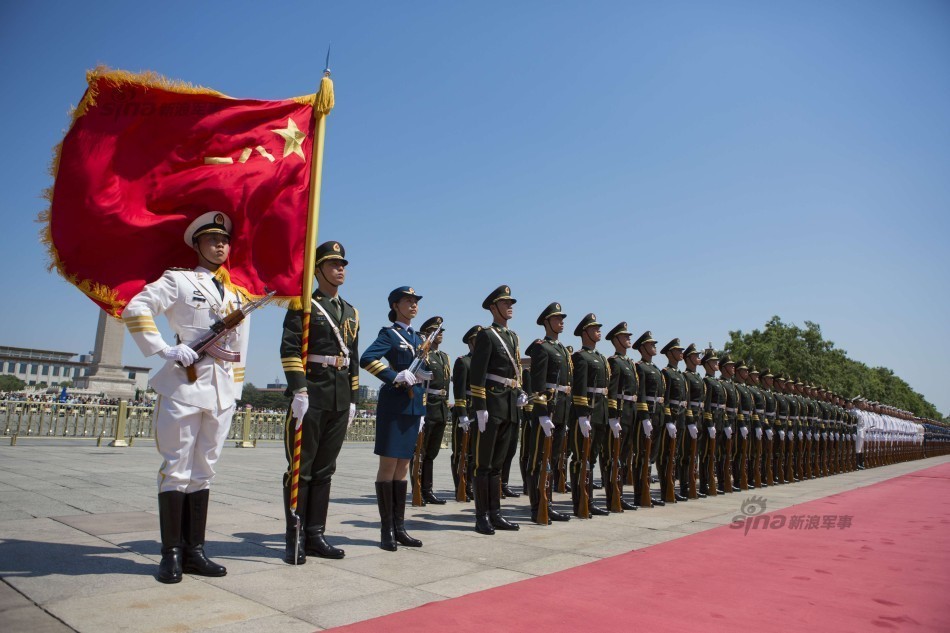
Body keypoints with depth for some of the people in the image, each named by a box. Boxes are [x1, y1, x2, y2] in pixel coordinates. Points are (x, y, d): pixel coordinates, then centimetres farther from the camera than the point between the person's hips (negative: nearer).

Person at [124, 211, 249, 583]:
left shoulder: (237, 293, 19)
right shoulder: (178, 279, 4)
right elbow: (135, 310, -6)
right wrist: (165, 350, -14)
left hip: (223, 391, 5)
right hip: (184, 385, -5)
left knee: (204, 471, 8)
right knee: (177, 468, -2)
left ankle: (195, 550, 15)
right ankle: (171, 553, 6)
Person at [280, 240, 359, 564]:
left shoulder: (351, 312, 18)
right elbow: (289, 349, -11)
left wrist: (352, 399, 13)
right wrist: (298, 391, -19)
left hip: (340, 401, 6)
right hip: (311, 397, -6)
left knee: (324, 470, 10)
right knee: (301, 469, 0)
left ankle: (315, 535, 18)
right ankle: (294, 540, 8)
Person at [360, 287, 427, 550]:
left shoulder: (417, 338, 18)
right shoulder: (389, 334, -4)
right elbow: (366, 359, -21)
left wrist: (422, 413, 19)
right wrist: (395, 377, -20)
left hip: (414, 407, 7)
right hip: (394, 405, -7)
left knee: (403, 466, 10)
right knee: (388, 466, -2)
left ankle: (399, 528, 16)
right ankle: (386, 530, 5)